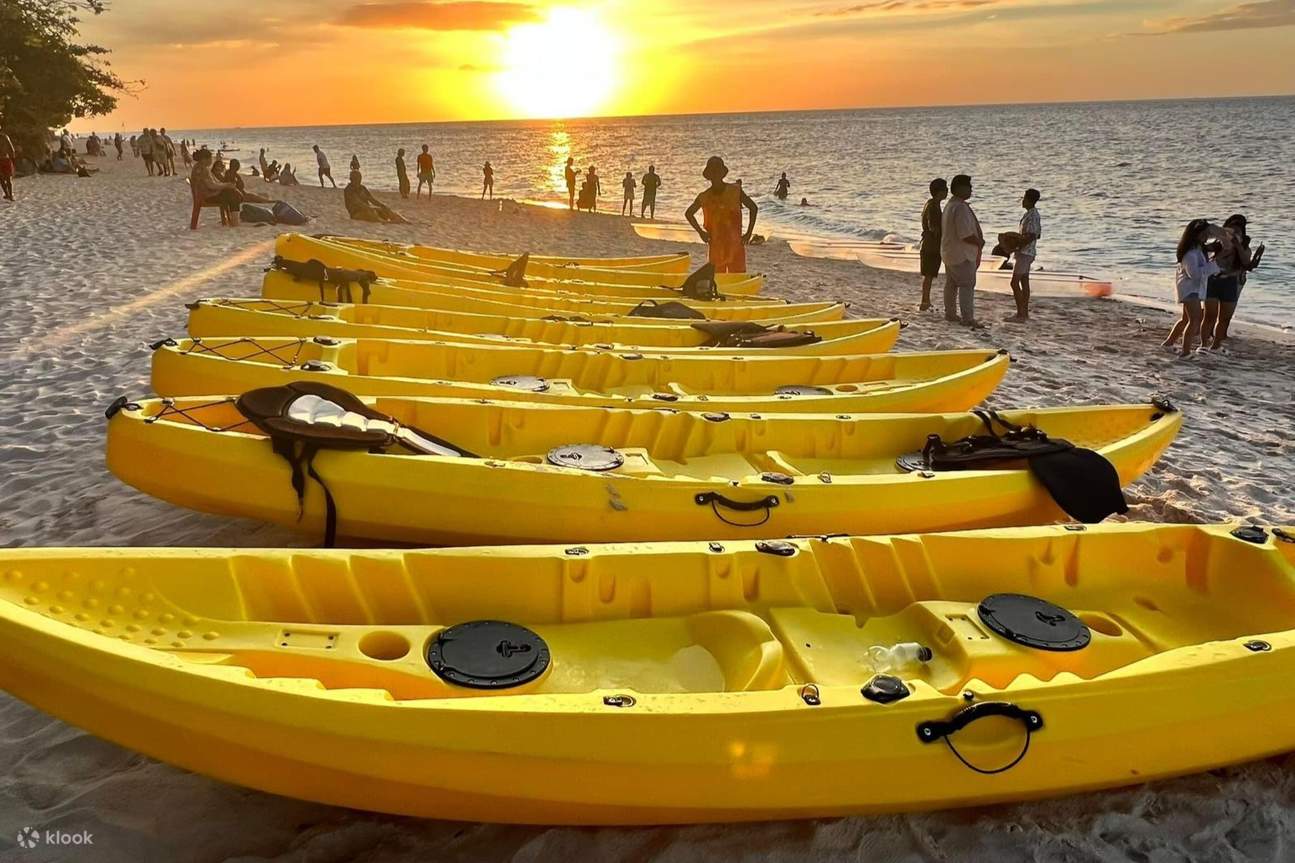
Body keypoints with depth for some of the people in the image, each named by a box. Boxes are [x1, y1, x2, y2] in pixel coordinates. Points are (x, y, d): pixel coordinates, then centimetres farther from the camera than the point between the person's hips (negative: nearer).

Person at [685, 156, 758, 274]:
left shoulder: (735, 191, -3)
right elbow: (688, 213, 17)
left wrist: (749, 233, -1)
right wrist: (700, 231, 7)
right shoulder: (704, 197, 1)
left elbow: (753, 208, 4)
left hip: (735, 243, -2)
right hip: (715, 244, 2)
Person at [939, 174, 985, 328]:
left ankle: (950, 313, 27)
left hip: (949, 253, 11)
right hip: (962, 254, -11)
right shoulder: (961, 207, -22)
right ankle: (968, 318, -8)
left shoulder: (950, 205, 11)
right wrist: (980, 242, -9)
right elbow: (966, 235, -26)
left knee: (951, 284, 17)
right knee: (967, 286, -8)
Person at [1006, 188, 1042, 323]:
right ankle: (1025, 312, 19)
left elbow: (1031, 236, -26)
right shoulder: (1033, 214, 13)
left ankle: (1020, 315, -10)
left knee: (1014, 283, -10)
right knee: (1024, 282, 13)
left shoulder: (1032, 216, -19)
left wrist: (1017, 246, -20)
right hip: (1027, 252, 11)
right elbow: (1038, 235, 20)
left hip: (1024, 253, -11)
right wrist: (1017, 240, 15)